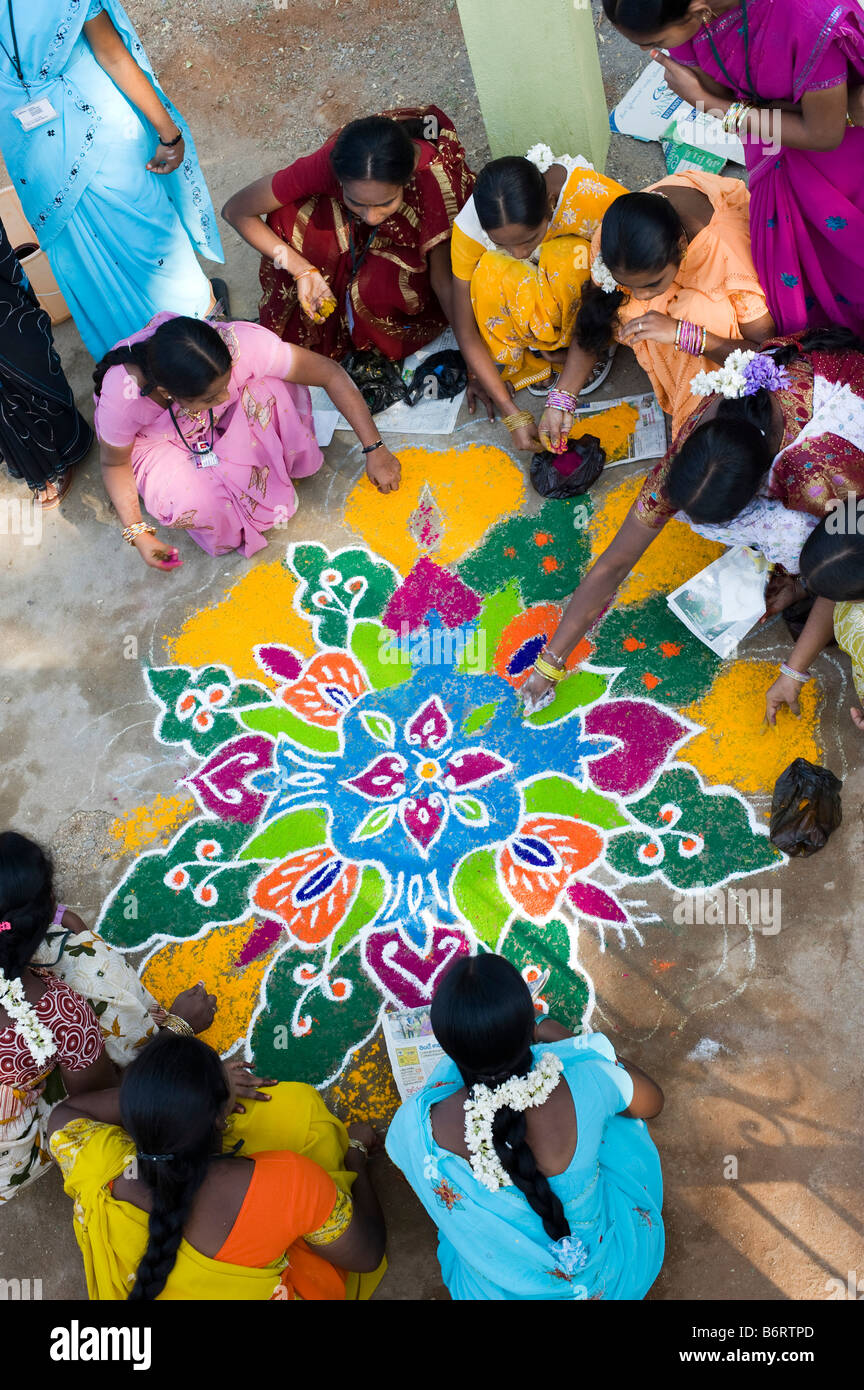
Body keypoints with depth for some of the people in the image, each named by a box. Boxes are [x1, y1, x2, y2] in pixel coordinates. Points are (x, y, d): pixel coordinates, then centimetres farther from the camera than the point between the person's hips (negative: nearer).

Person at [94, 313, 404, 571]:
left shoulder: (239, 344, -38)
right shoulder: (122, 396, -39)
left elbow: (331, 374, -28)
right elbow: (116, 464, -17)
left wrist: (374, 450, -26)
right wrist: (138, 534, -24)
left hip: (224, 422, 2)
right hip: (159, 441, -1)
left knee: (271, 388, -31)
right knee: (192, 505, -33)